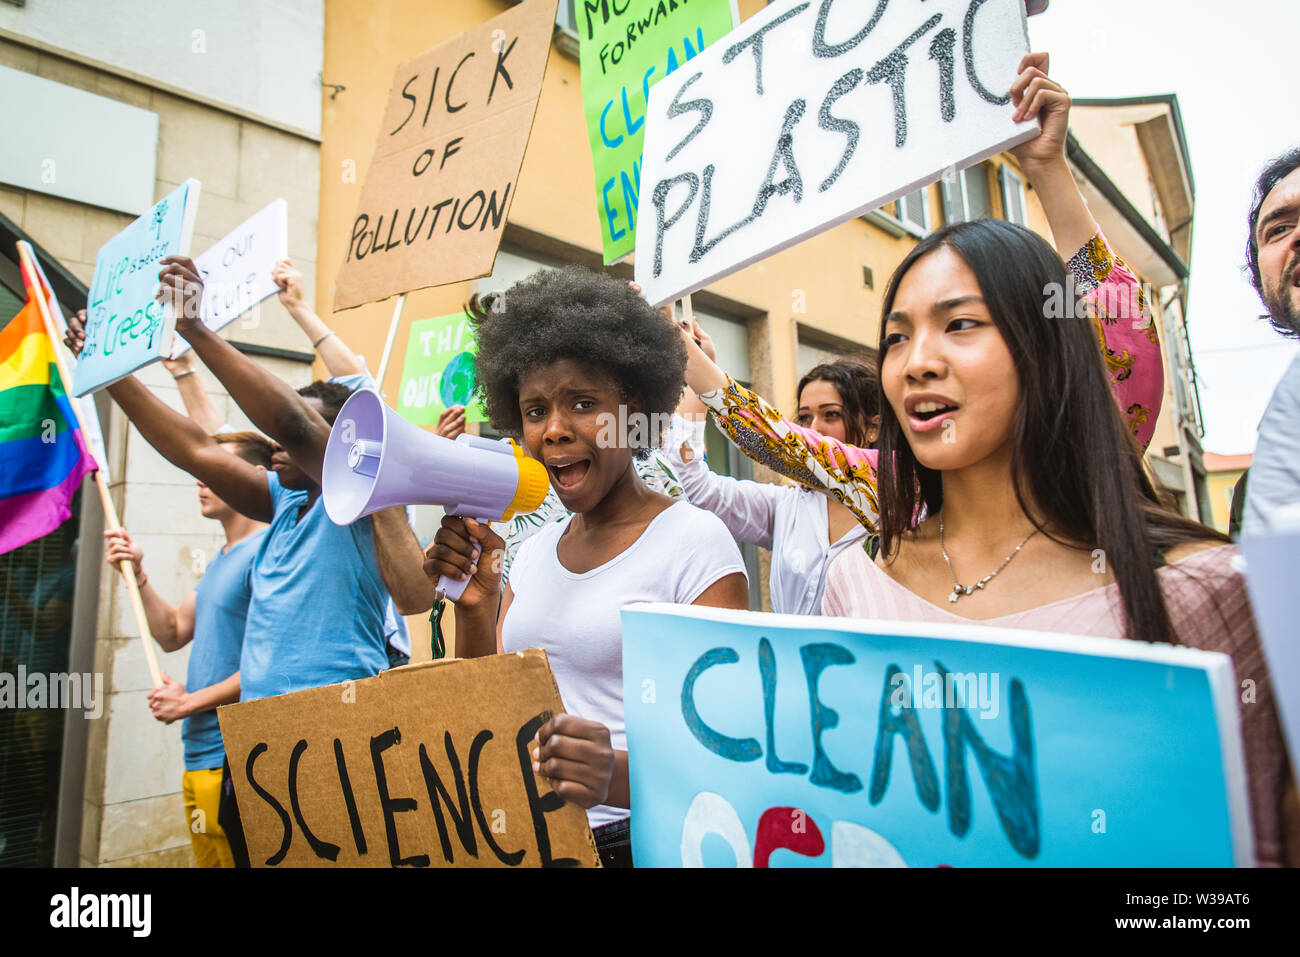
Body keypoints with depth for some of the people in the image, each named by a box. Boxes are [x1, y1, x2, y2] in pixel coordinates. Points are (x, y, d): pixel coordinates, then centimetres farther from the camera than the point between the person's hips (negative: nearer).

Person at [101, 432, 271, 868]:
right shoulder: (220, 561, 16)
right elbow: (172, 634, 17)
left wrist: (190, 702, -12)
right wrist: (137, 573, 7)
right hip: (199, 758, 9)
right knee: (207, 859, 19)